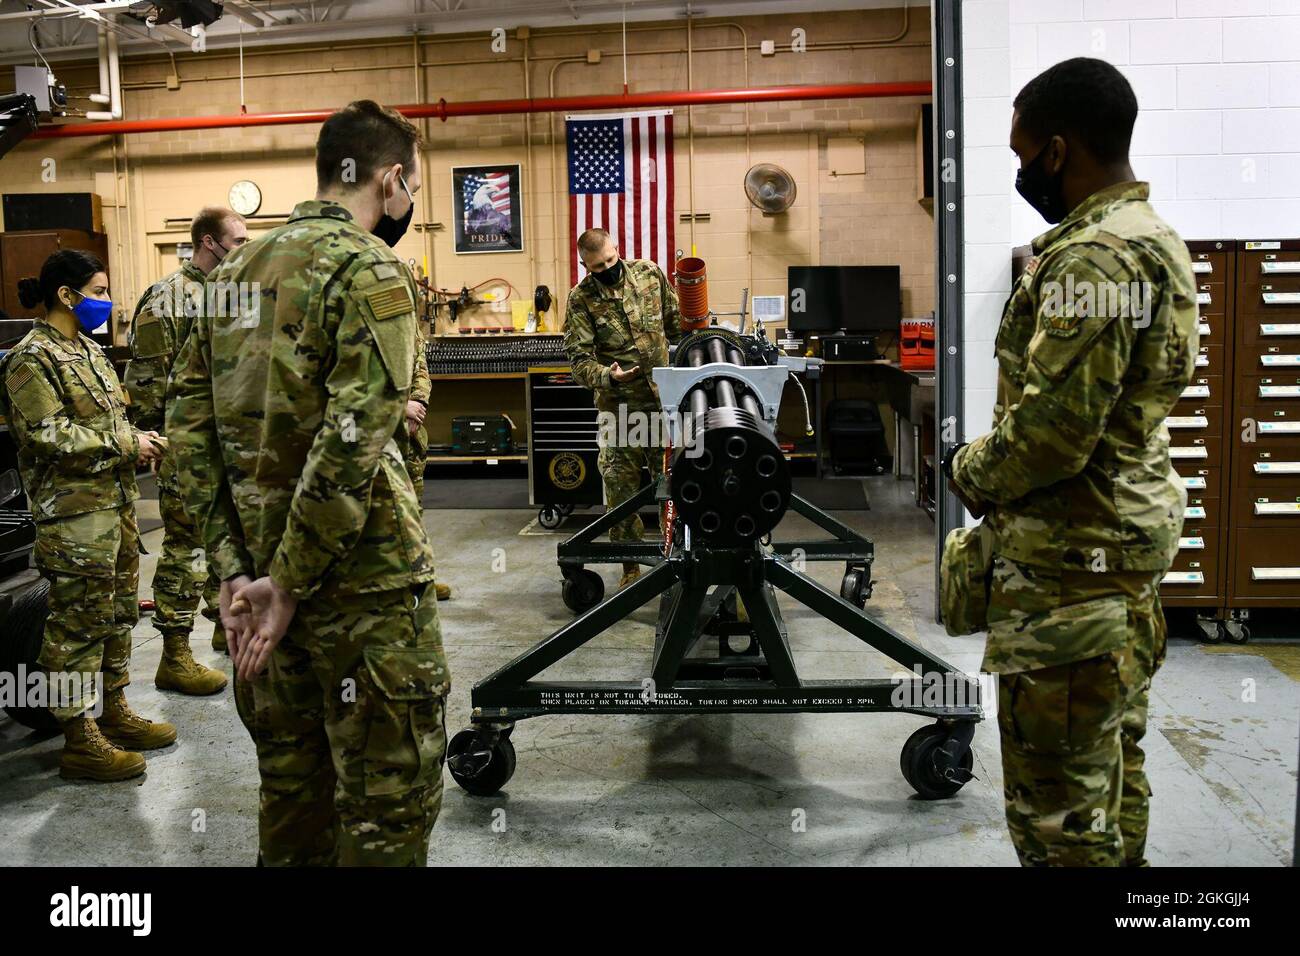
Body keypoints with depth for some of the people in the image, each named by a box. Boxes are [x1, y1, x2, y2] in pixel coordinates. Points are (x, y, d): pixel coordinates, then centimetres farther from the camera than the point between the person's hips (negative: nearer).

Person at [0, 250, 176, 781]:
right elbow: (47, 437, -19)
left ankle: (113, 713, 29)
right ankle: (80, 742, 5)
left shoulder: (86, 348, 16)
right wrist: (125, 445, -17)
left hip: (115, 501, 9)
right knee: (78, 623, -3)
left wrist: (137, 440, 6)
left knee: (116, 613, 16)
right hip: (74, 515, -9)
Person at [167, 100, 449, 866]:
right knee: (389, 799, 3)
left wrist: (233, 564, 4)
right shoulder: (369, 270, -12)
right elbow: (355, 441, -22)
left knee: (292, 780, 20)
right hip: (360, 577, -8)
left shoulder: (235, 270, 12)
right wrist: (290, 583, -15)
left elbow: (190, 421, 8)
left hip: (258, 566, 8)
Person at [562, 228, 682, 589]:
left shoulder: (650, 274, 1)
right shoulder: (581, 299, -7)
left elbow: (676, 323, 13)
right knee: (621, 486, 2)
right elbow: (579, 358, -11)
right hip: (620, 405, -2)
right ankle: (630, 567, 15)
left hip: (665, 397, 2)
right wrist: (607, 376, -30)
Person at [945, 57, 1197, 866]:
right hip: (1134, 523, 11)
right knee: (1115, 753, 20)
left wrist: (971, 472, -7)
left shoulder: (1092, 257, -21)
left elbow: (1052, 428, -25)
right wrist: (999, 477, 14)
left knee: (1059, 782, -1)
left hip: (1075, 552, -11)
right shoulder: (1154, 238, 13)